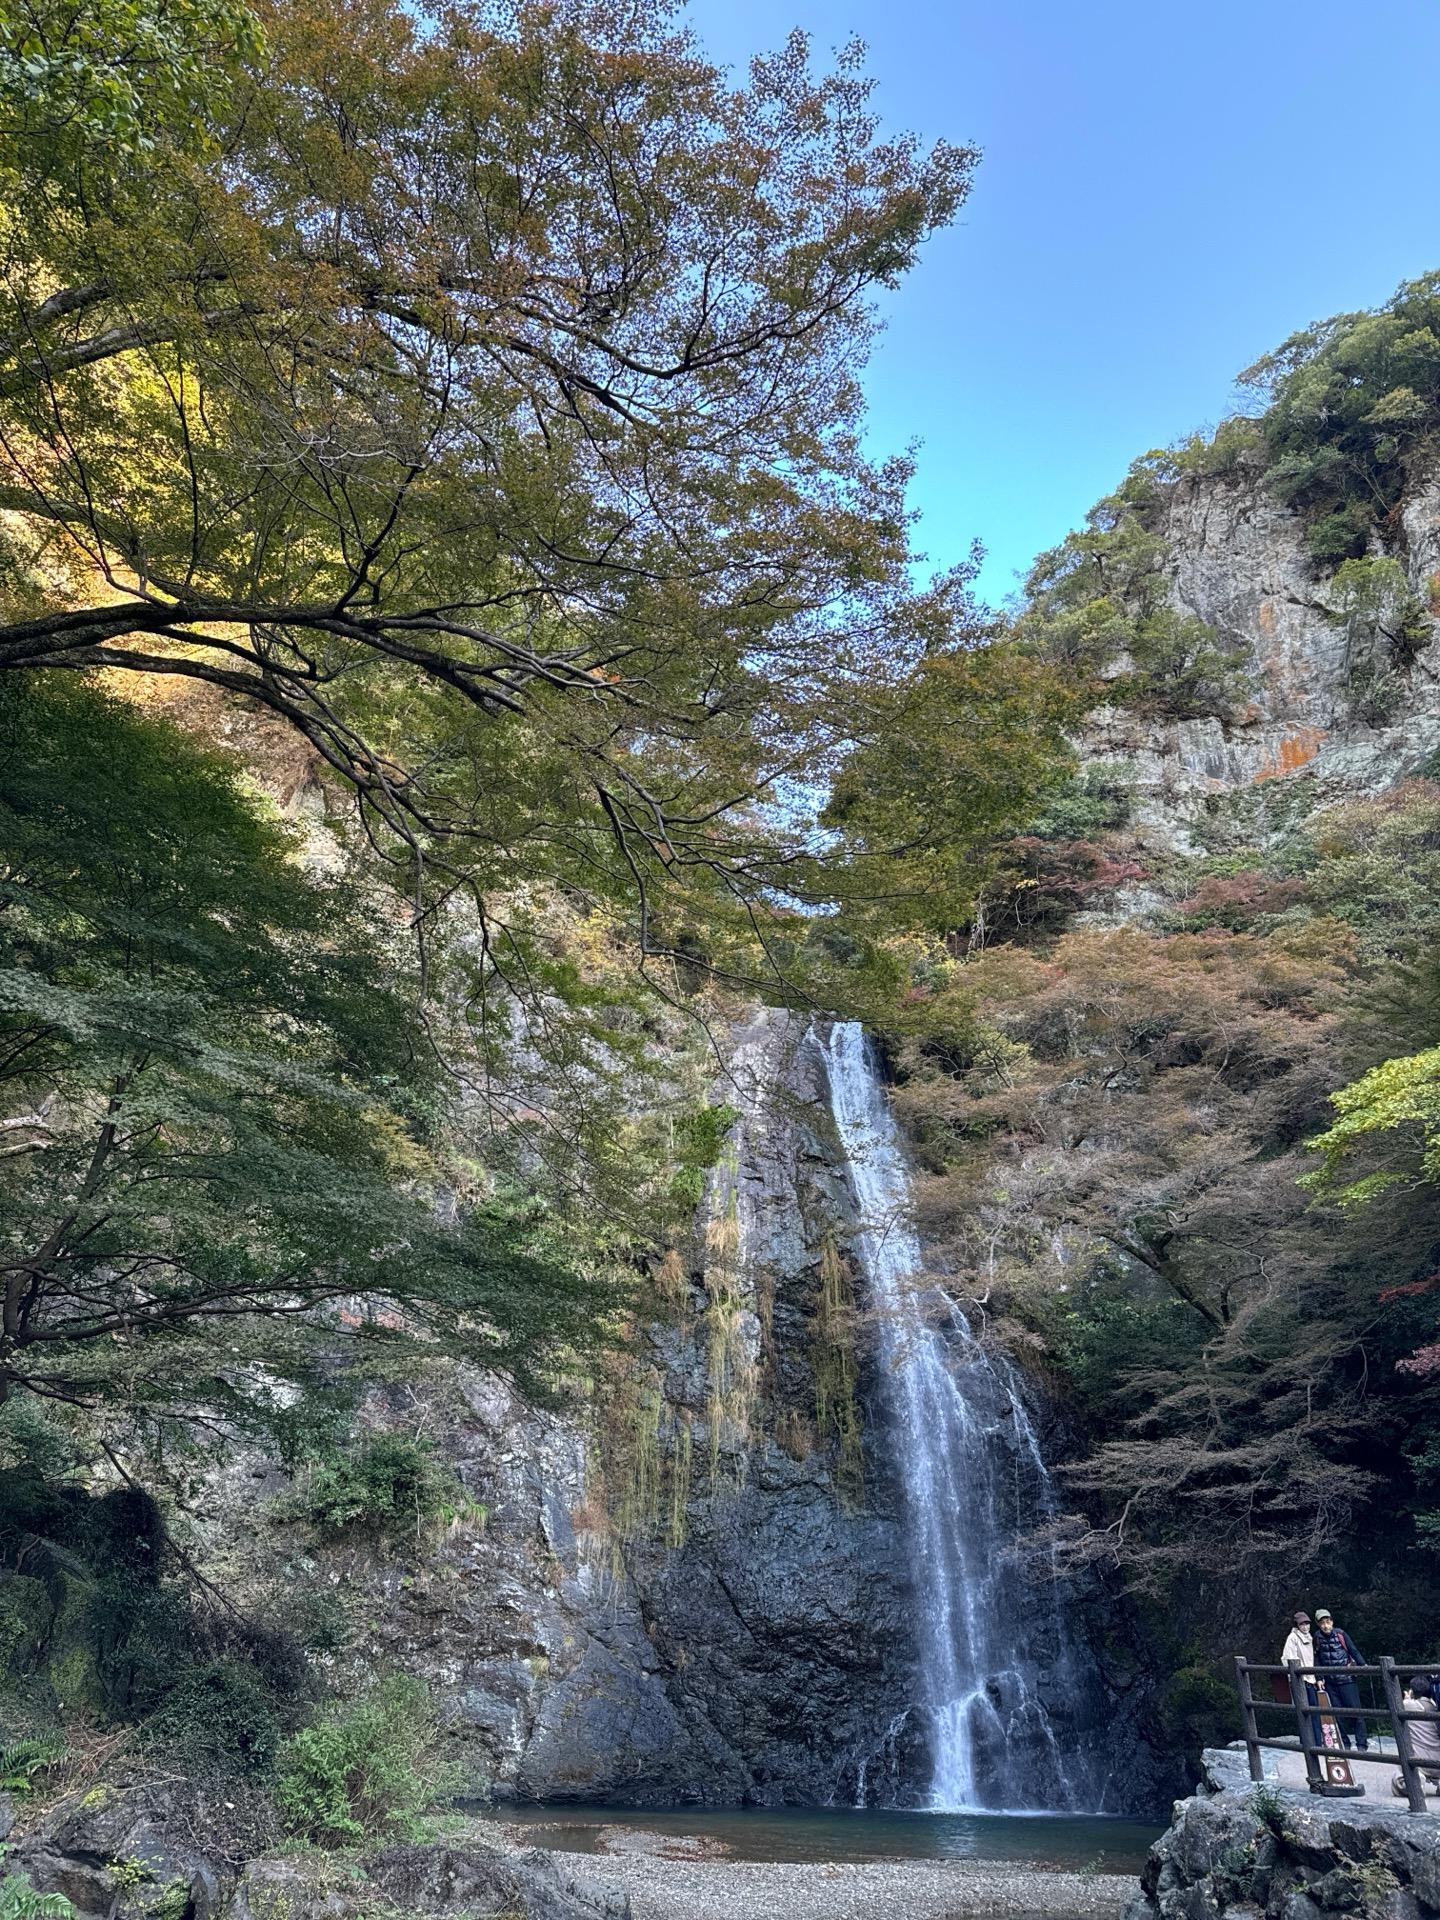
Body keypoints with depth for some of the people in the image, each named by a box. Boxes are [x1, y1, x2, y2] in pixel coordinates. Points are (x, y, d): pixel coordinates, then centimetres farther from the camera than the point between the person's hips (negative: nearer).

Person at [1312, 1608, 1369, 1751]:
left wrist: (1363, 1665, -18)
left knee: (1355, 1710, -5)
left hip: (1347, 1679, -3)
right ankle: (1345, 1743, 13)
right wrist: (1320, 1678, 6)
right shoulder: (1318, 1637, 4)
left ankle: (1362, 1744, 1)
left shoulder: (1340, 1633, -4)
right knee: (1337, 1713, 3)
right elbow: (1318, 1659, 10)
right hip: (1330, 1682, 3)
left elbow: (1354, 1651, -4)